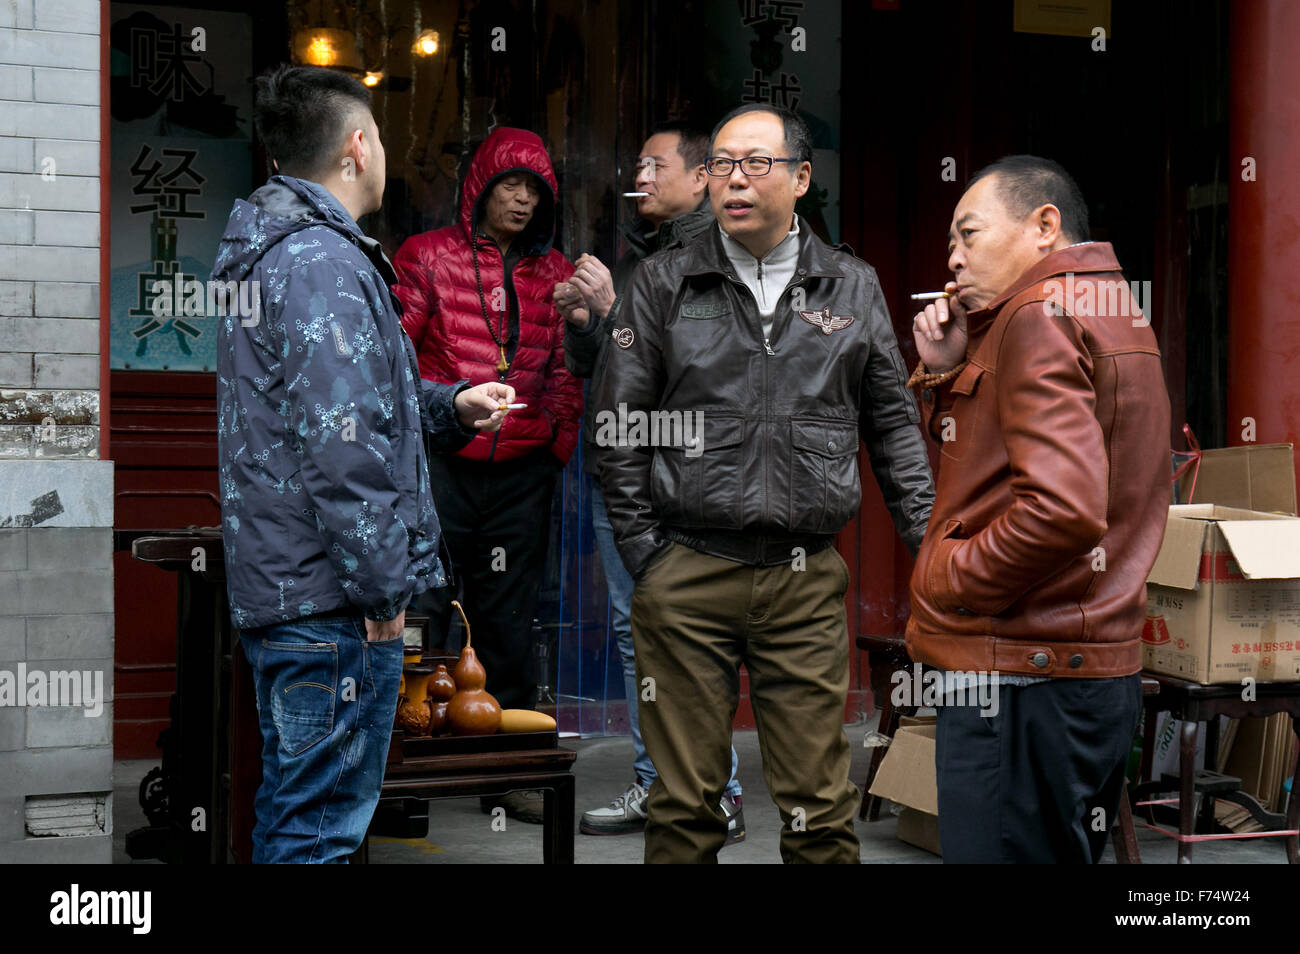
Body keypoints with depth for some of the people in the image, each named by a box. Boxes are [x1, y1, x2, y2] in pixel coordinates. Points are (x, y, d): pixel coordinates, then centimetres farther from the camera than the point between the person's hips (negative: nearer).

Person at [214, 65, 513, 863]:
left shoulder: (276, 250, 17)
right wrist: (380, 589, -18)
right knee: (323, 824, -3)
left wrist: (449, 405, 13)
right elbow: (342, 444, -23)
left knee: (292, 807, 20)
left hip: (275, 587, 11)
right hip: (331, 600, -11)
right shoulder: (322, 264, -16)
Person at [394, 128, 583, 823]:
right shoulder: (428, 256, 4)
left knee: (508, 621, 8)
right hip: (439, 462, -3)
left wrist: (558, 444, 1)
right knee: (419, 611, -2)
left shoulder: (555, 273, 13)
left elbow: (565, 372, 13)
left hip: (521, 472, 3)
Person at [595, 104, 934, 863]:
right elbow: (620, 429, 6)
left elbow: (894, 423, 14)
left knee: (821, 808, 3)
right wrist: (644, 554, -1)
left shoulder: (854, 288, 10)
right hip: (685, 577, -1)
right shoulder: (663, 284, 5)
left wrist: (931, 538, 5)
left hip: (809, 580, 1)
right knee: (684, 804, 5)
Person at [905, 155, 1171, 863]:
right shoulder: (1110, 310, 19)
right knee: (1063, 854, 18)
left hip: (1021, 679, -11)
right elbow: (976, 458, 21)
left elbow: (1062, 507, -27)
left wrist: (944, 582, -14)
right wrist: (947, 372, 6)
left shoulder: (1039, 314, -13)